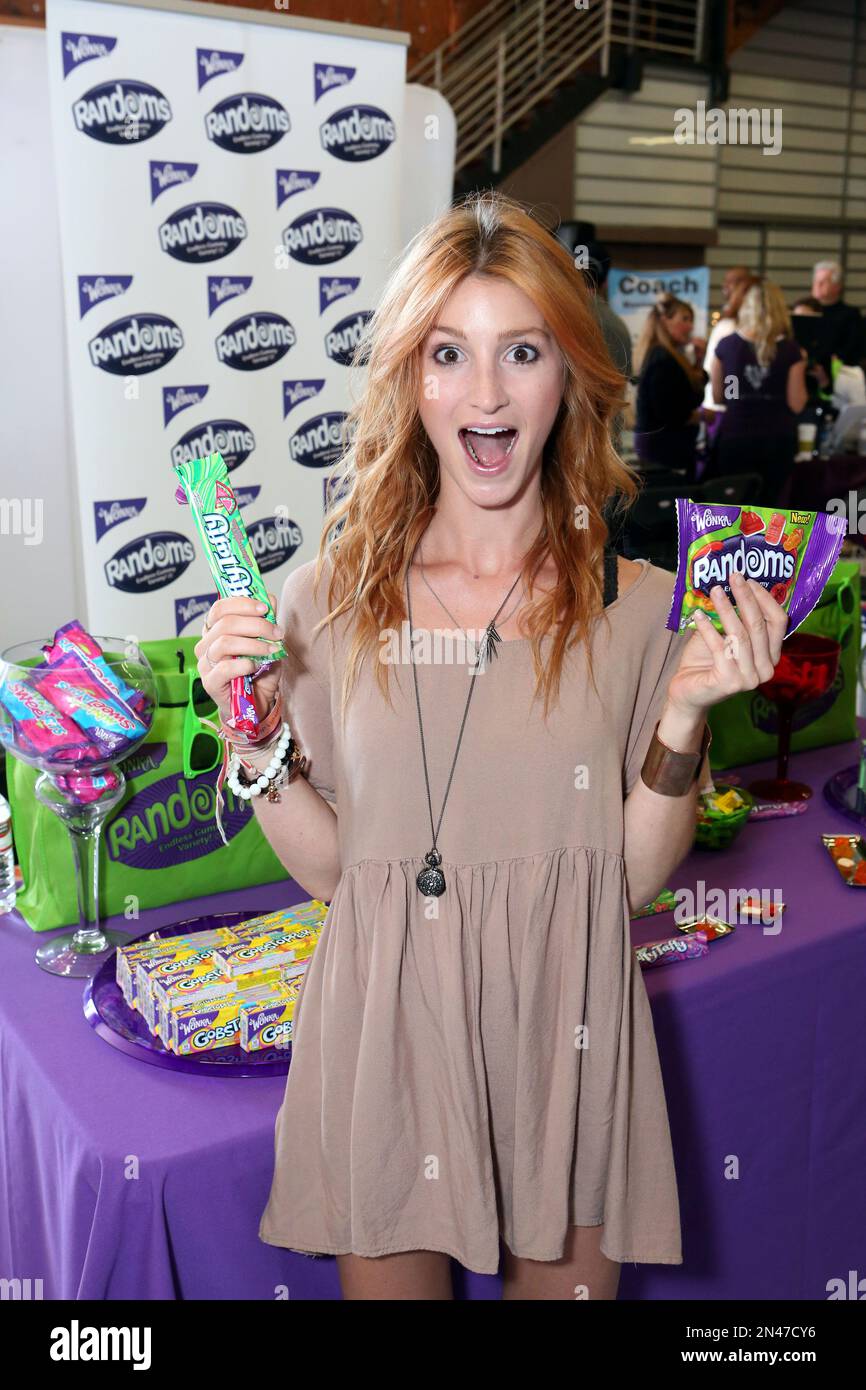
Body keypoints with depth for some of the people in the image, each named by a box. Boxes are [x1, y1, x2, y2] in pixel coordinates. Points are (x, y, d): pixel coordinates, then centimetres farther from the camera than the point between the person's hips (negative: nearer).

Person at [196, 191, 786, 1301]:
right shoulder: (328, 598, -6)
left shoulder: (640, 606, -7)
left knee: (566, 1275, 19)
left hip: (562, 1036, 0)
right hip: (384, 1035, 1)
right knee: (388, 1274, 19)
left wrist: (684, 717, -18)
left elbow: (636, 876, -4)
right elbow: (327, 867, -1)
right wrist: (256, 734, -15)